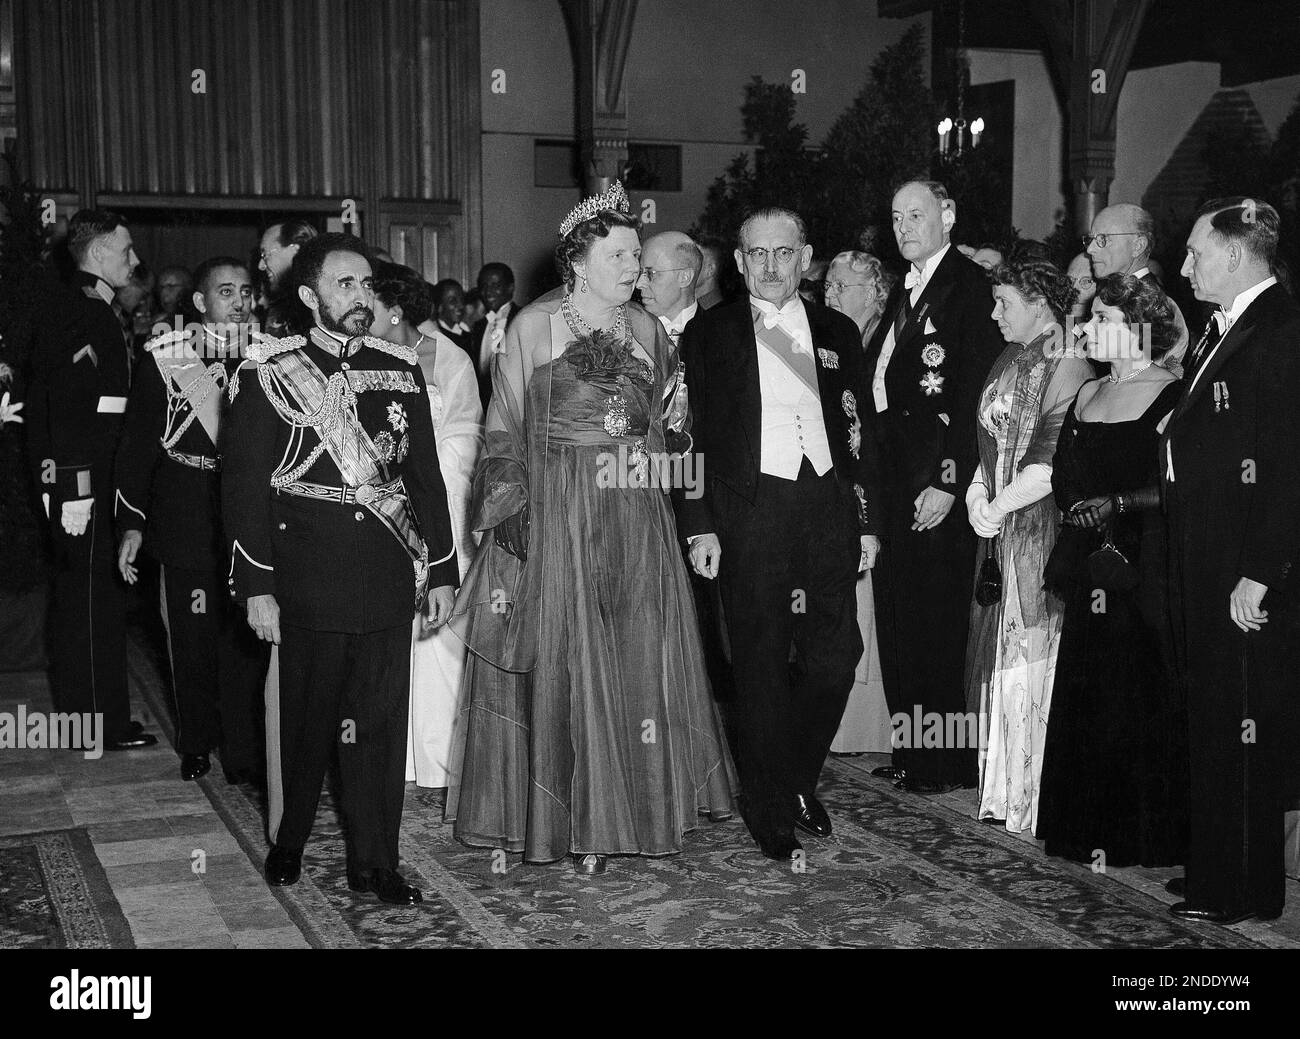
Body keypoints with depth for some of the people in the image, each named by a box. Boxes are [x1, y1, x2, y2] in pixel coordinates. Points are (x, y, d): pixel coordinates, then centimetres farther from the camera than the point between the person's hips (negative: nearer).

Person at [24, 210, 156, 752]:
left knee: (77, 594, 15)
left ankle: (79, 709, 25)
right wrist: (75, 489, -24)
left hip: (87, 478, 10)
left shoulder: (93, 311, 17)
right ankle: (101, 724, 2)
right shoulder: (80, 313, -14)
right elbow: (67, 406, -21)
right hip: (80, 479, -10)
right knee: (92, 596, -4)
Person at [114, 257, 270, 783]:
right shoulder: (164, 358, 0)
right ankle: (197, 743, 28)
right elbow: (136, 443, 3)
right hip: (186, 529, 0)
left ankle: (245, 753, 13)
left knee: (247, 642, 1)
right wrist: (131, 522, 0)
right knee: (194, 642, 9)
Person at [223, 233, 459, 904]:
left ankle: (374, 861, 17)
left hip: (389, 581, 3)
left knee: (381, 723, 5)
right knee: (306, 720, 8)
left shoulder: (401, 369, 8)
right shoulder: (267, 374, -2)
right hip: (308, 584, -2)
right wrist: (256, 585, -7)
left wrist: (441, 570, 8)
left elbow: (426, 474, 11)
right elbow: (245, 485, -3)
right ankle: (288, 843, 30)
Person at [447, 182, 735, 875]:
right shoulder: (533, 326, -1)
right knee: (562, 663, -1)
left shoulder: (645, 330, 11)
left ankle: (626, 806, 16)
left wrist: (658, 500, 10)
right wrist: (508, 507, -10)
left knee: (637, 657, 5)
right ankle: (562, 815, 9)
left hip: (637, 522, 4)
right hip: (555, 514, -4)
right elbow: (505, 428, -2)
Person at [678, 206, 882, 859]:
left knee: (835, 657, 3)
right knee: (760, 663, 1)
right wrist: (698, 527, -6)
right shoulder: (708, 333, 5)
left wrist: (868, 522, 9)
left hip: (827, 505, 3)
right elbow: (690, 435, 1)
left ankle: (799, 779, 26)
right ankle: (769, 807, 16)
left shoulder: (837, 332, 14)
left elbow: (859, 434, 14)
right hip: (749, 511, -3)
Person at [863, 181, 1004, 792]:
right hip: (891, 476, 9)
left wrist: (949, 480, -19)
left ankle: (947, 760, 8)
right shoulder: (903, 294, 19)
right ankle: (910, 750, 23)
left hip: (935, 481, -9)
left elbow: (975, 393, -15)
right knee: (896, 620, 12)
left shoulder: (971, 286, -9)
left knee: (935, 621, -3)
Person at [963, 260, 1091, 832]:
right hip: (998, 528, 8)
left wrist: (996, 507, -13)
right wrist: (977, 490, 1)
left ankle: (1034, 796, 9)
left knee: (1031, 652, -2)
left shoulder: (1068, 368, -14)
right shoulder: (1009, 362, 13)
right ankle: (1001, 785, 20)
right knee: (998, 651, 10)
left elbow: (1051, 463, -19)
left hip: (1042, 532, -8)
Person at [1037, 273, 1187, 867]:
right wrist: (1082, 511, -5)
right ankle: (1090, 829, 19)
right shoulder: (1087, 395, 15)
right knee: (1086, 697, 9)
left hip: (1146, 569, -7)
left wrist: (1114, 504, -11)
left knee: (1142, 699, -1)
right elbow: (1063, 482, 13)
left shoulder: (1171, 397, -8)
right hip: (1092, 567, 7)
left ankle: (1146, 837, 10)